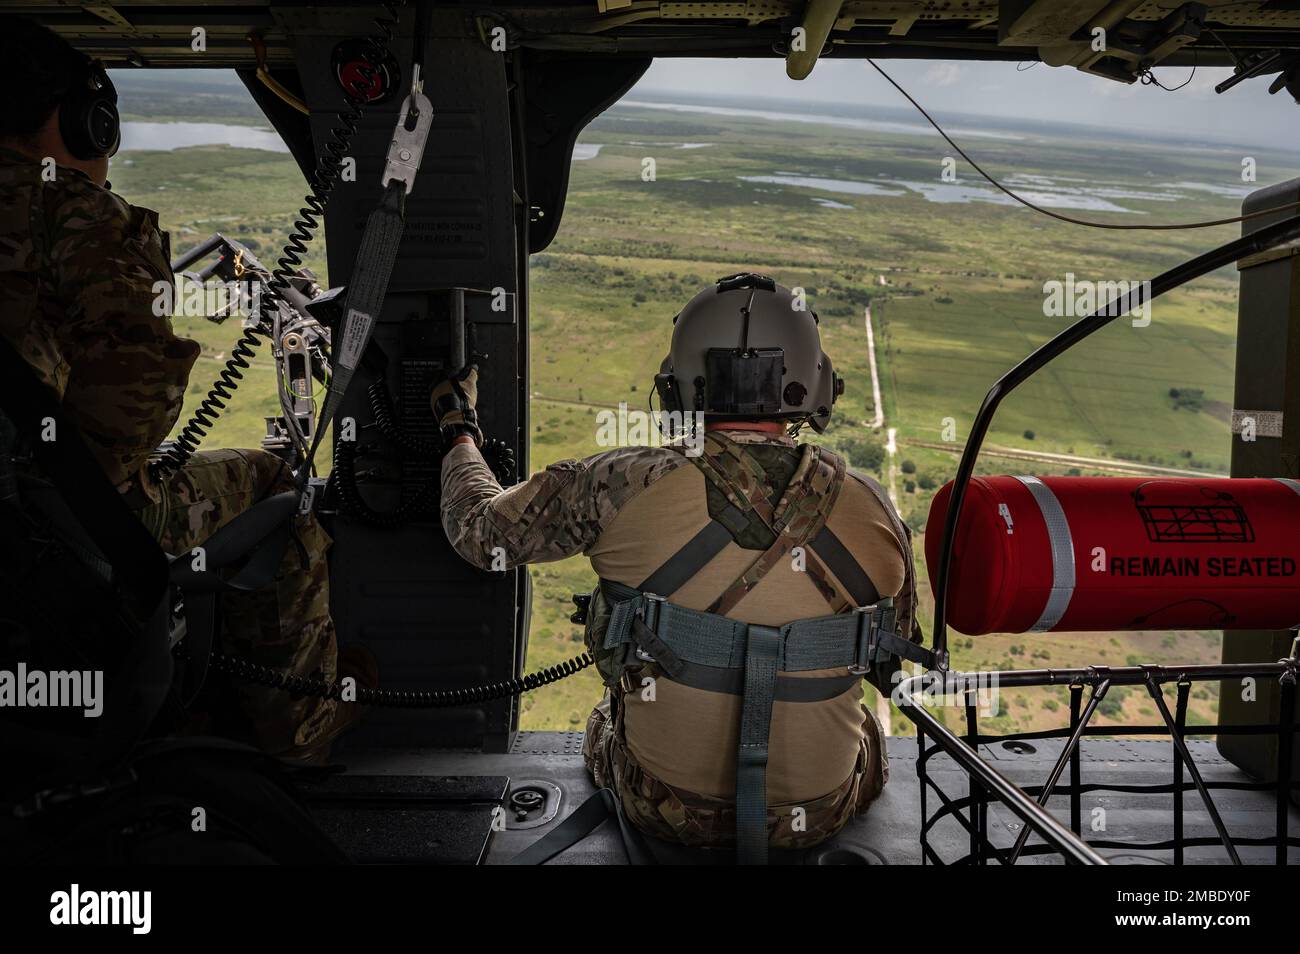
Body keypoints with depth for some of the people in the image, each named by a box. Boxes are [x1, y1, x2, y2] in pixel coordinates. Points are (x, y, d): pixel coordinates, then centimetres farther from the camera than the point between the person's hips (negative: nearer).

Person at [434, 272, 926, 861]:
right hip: (819, 815, 1)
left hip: (665, 810, 0)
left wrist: (459, 432, 15)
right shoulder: (871, 509, -11)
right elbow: (899, 663, 5)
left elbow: (481, 532, -3)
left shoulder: (621, 488, -18)